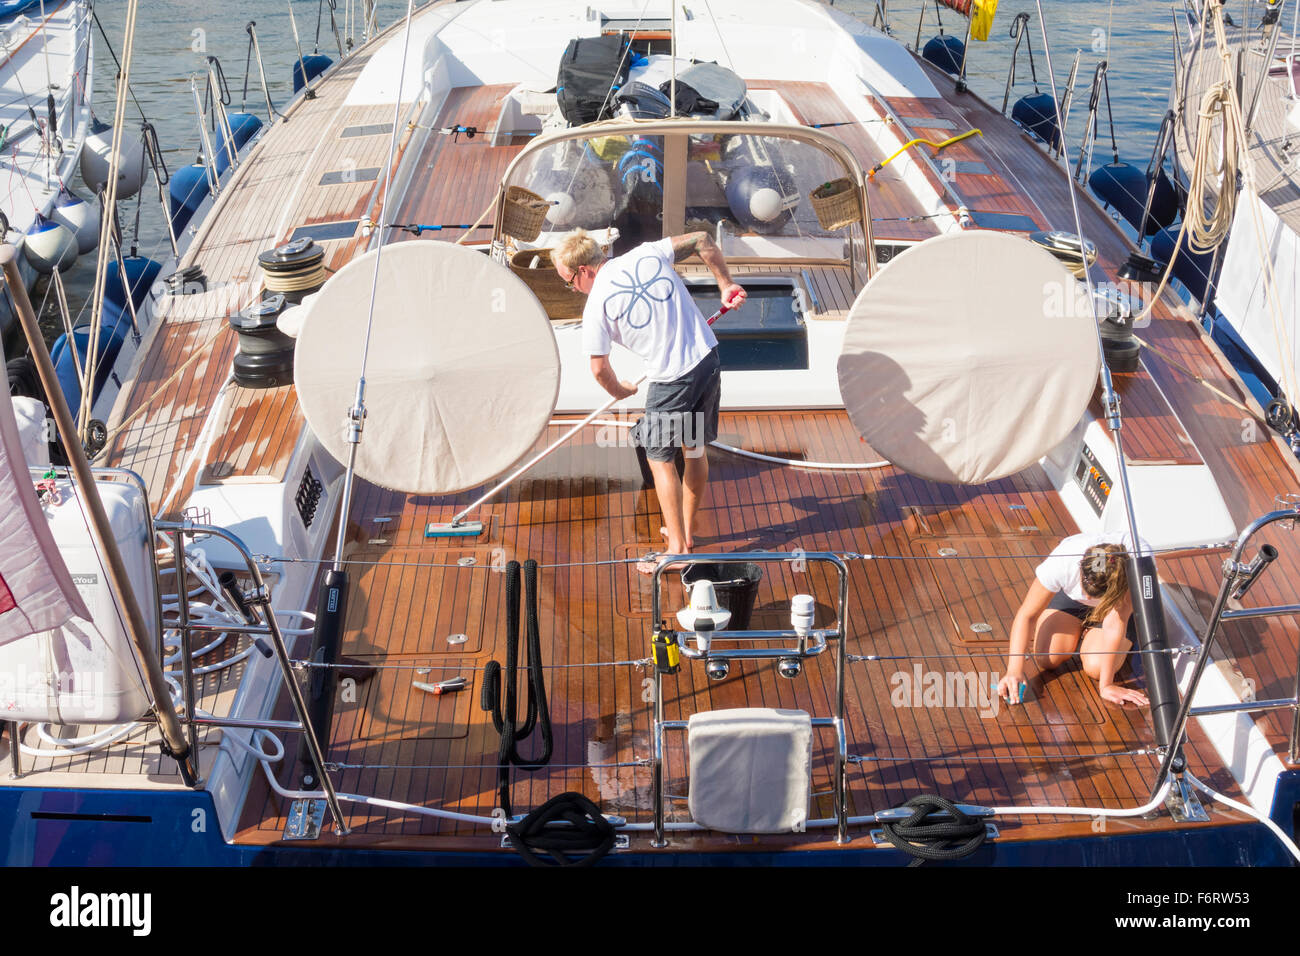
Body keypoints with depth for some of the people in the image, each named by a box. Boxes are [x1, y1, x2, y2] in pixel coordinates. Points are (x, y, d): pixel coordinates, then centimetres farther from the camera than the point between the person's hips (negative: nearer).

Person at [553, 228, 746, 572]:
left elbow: (599, 368, -4)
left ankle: (678, 548, 8)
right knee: (695, 448, 20)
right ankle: (686, 530, 35)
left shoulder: (597, 304, -8)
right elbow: (702, 240, 8)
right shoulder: (648, 253, 5)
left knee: (660, 459, 8)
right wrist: (726, 285, 15)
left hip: (671, 381, -7)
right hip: (709, 360, 7)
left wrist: (620, 391, 17)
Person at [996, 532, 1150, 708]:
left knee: (1095, 667, -22)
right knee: (1047, 659, -15)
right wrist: (1014, 670, -40)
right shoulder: (1062, 562, -39)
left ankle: (1089, 633, 12)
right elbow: (1026, 615, -30)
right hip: (1070, 594, 1)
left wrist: (1106, 685, -39)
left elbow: (1115, 623, -41)